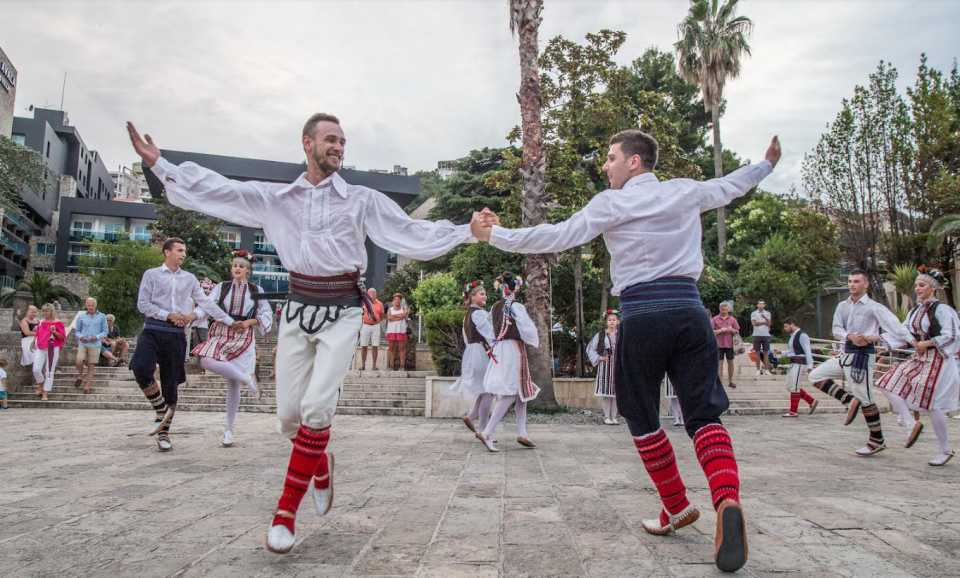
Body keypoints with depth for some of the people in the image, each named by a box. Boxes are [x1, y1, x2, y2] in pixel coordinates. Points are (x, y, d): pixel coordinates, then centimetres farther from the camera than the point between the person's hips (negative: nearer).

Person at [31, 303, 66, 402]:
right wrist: (33, 342, 15)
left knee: (49, 372, -1)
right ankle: (40, 387, 21)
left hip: (52, 349, -4)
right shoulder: (41, 322, 11)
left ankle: (45, 395, 4)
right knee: (36, 370, -7)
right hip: (40, 349, 4)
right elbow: (37, 334, 24)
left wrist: (55, 332, -19)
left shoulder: (58, 323, -3)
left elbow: (63, 337, -4)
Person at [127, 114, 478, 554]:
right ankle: (320, 466, 36)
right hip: (299, 308, 3)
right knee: (288, 415, 3)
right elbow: (216, 191, 8)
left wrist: (468, 232, -9)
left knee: (316, 407, -15)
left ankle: (286, 512, -1)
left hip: (342, 312, -3)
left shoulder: (364, 200, 4)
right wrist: (159, 164, 2)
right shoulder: (276, 198, 10)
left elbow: (413, 234, 0)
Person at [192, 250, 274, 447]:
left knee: (233, 385, -1)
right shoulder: (222, 287, 9)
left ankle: (229, 429, 13)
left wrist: (248, 322, -9)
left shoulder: (256, 290, 9)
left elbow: (266, 315, 7)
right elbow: (207, 305, -4)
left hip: (243, 337, -1)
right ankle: (247, 379, -15)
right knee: (207, 361, -32)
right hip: (221, 333, 1)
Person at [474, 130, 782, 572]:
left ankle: (677, 507, 23)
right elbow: (731, 185, 32)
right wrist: (767, 164, 53)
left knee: (643, 418, 13)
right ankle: (727, 499, -22)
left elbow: (558, 237, -4)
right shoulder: (686, 192, 15)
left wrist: (496, 235, 5)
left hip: (642, 316, -4)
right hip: (690, 310, 4)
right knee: (704, 415, 3)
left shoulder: (613, 202, 1)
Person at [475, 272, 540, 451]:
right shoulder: (516, 307, -11)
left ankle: (522, 433, 14)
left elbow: (491, 328, 15)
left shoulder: (495, 307, 8)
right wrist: (535, 342, 7)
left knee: (522, 391, 15)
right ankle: (487, 433, -13)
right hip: (514, 349, -8)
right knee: (510, 394, -7)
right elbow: (527, 329, -11)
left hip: (499, 349, 8)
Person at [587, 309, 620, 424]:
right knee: (606, 393, -2)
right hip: (605, 367, -2)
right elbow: (590, 349, 6)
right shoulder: (600, 336, 1)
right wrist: (598, 358, -2)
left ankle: (613, 417, 13)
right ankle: (606, 417, 7)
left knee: (616, 392, 4)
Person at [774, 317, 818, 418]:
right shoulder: (793, 336, 17)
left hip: (799, 363, -10)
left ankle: (793, 412, 0)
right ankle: (812, 401, 19)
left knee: (794, 387, -7)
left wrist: (809, 367, -21)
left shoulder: (802, 335, -13)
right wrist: (780, 352, 17)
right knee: (789, 386, 11)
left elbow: (808, 352, -17)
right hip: (793, 364, 10)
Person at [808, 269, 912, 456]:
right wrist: (851, 336, -16)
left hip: (863, 355, -7)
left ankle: (877, 441, 13)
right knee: (815, 375, 1)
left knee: (865, 399, -1)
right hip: (846, 353, 7)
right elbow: (836, 329, 5)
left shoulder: (874, 307, -8)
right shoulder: (842, 306, 11)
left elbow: (894, 325, -18)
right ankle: (849, 400, 2)